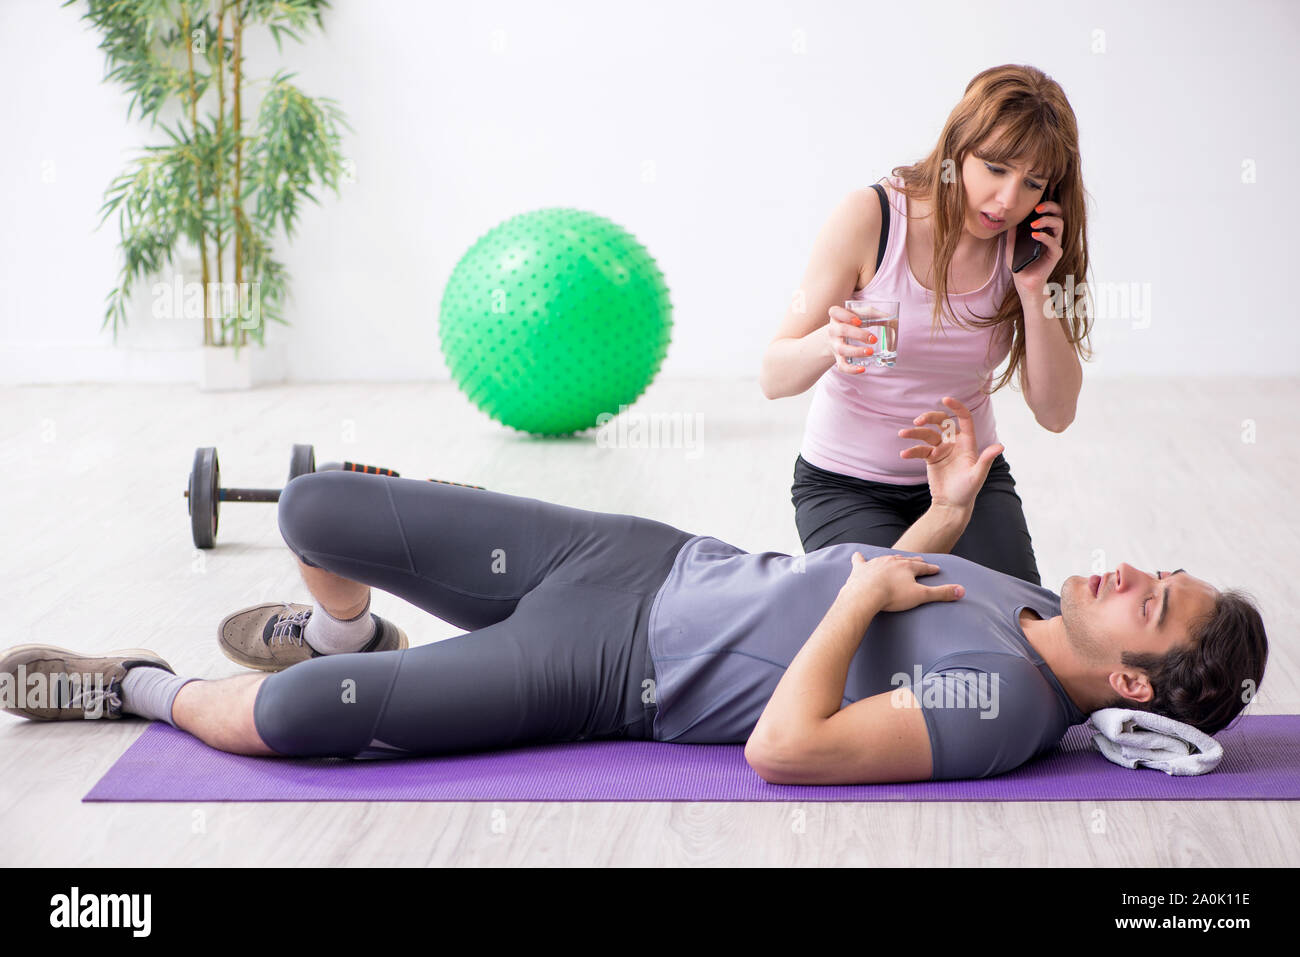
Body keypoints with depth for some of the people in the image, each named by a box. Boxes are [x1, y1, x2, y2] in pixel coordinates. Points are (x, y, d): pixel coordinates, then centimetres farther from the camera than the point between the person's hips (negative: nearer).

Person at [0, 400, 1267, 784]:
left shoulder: (1005, 712, -23)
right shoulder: (1033, 602, 4)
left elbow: (783, 748, -32)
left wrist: (867, 591, -21)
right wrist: (950, 503, 5)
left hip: (608, 677, -8)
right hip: (638, 557, 8)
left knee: (293, 716, -23)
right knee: (314, 509, 4)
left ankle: (143, 687, 8)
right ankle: (342, 636, 37)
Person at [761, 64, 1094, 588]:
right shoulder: (870, 218, -18)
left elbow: (1056, 413, -9)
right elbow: (774, 377, -18)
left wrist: (1034, 291, -21)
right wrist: (829, 342, -41)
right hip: (846, 482, -3)